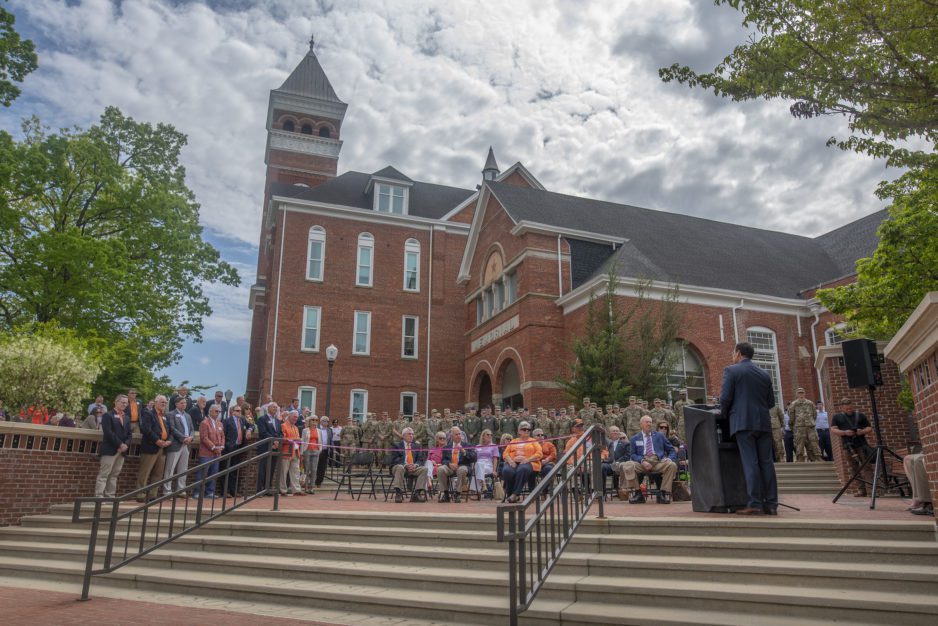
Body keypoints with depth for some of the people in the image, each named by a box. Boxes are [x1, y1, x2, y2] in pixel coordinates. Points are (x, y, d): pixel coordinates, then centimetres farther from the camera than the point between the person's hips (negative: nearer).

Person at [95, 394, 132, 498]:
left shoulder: (127, 418, 19)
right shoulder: (108, 415, 0)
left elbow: (130, 434, 14)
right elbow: (108, 432, -12)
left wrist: (125, 445, -5)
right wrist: (120, 444, -15)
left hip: (122, 450, 6)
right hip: (110, 449, -6)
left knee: (115, 474, 6)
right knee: (104, 474, -6)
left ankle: (111, 496, 9)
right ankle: (99, 496, -5)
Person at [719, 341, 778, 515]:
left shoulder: (731, 370, -2)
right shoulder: (764, 373, 14)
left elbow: (725, 397, -8)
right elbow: (771, 402, 14)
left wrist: (725, 414, 8)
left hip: (743, 422, -5)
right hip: (763, 423, 5)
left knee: (750, 462, -6)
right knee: (766, 462, 6)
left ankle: (755, 504, -8)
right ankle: (771, 504, 7)